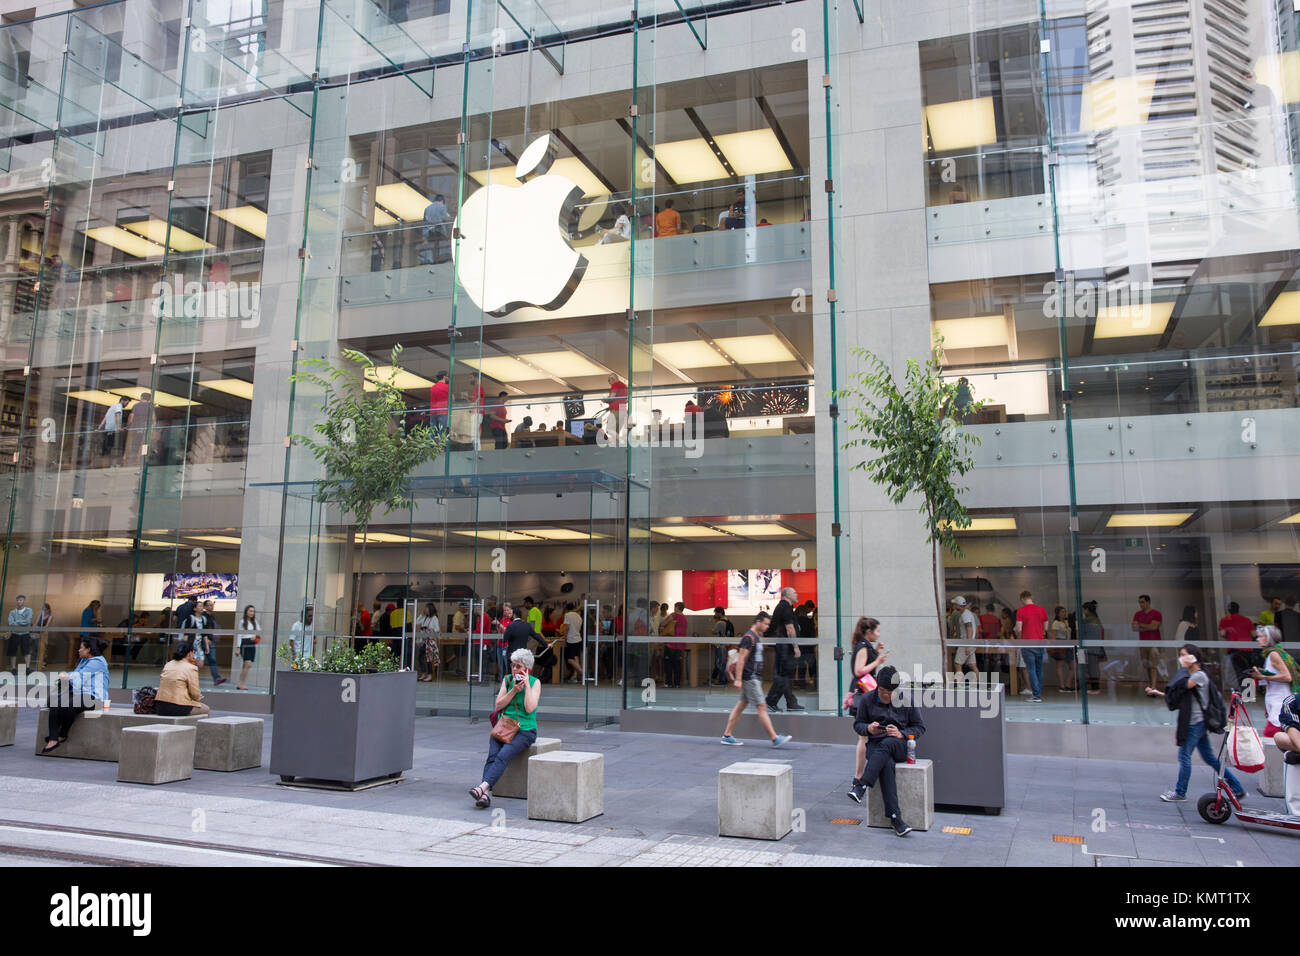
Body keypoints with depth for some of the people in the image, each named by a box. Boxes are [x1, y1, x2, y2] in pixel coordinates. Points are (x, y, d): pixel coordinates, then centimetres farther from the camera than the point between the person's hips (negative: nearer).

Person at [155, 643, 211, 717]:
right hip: (178, 709, -7)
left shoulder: (167, 665, 10)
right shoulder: (191, 668, -10)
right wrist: (198, 697, 14)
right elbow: (195, 693, -11)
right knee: (206, 709, 18)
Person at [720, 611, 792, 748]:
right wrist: (738, 679, -21)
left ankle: (727, 736, 15)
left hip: (753, 677, 10)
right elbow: (741, 659, -18)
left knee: (740, 705, 11)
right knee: (762, 707, -7)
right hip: (749, 678, -10)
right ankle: (775, 739, -5)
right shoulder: (749, 638, -15)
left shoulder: (757, 637, 16)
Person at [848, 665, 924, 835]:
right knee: (886, 764, -34)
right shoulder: (866, 699, 6)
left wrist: (901, 733, -11)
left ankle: (861, 786, -46)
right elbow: (857, 724, 13)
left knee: (886, 744, -38)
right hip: (875, 744, 1)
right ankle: (894, 817, -38)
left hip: (900, 745, -1)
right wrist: (868, 729, -11)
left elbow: (920, 727, 8)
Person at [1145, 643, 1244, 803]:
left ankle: (1180, 793, 5)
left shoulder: (1200, 675, -12)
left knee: (1184, 755, -4)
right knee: (1209, 757, 13)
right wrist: (1157, 693, 9)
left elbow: (1182, 686, -24)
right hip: (1194, 722, 10)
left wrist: (1183, 668, -12)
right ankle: (1237, 788, 18)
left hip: (1196, 723, -10)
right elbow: (1178, 697, 17)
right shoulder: (1190, 676, 17)